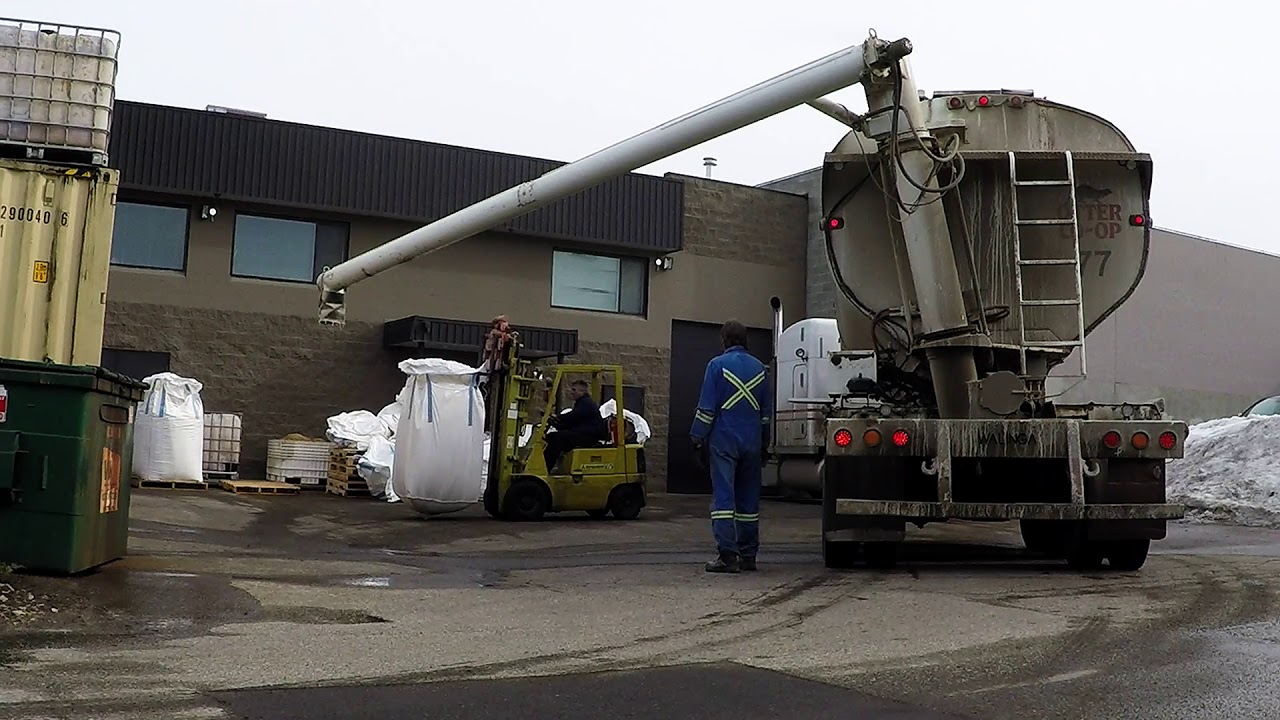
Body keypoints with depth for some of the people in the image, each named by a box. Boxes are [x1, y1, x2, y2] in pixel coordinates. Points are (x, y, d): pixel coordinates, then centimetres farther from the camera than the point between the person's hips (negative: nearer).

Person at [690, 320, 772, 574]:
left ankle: (728, 555, -11)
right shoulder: (759, 368, 11)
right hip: (752, 443, 5)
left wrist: (697, 437, 0)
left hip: (724, 441, -5)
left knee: (723, 495, -5)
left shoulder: (717, 365, -5)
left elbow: (706, 407, -8)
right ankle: (748, 555, 12)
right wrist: (764, 443, 23)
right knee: (748, 499, 9)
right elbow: (766, 410, 16)